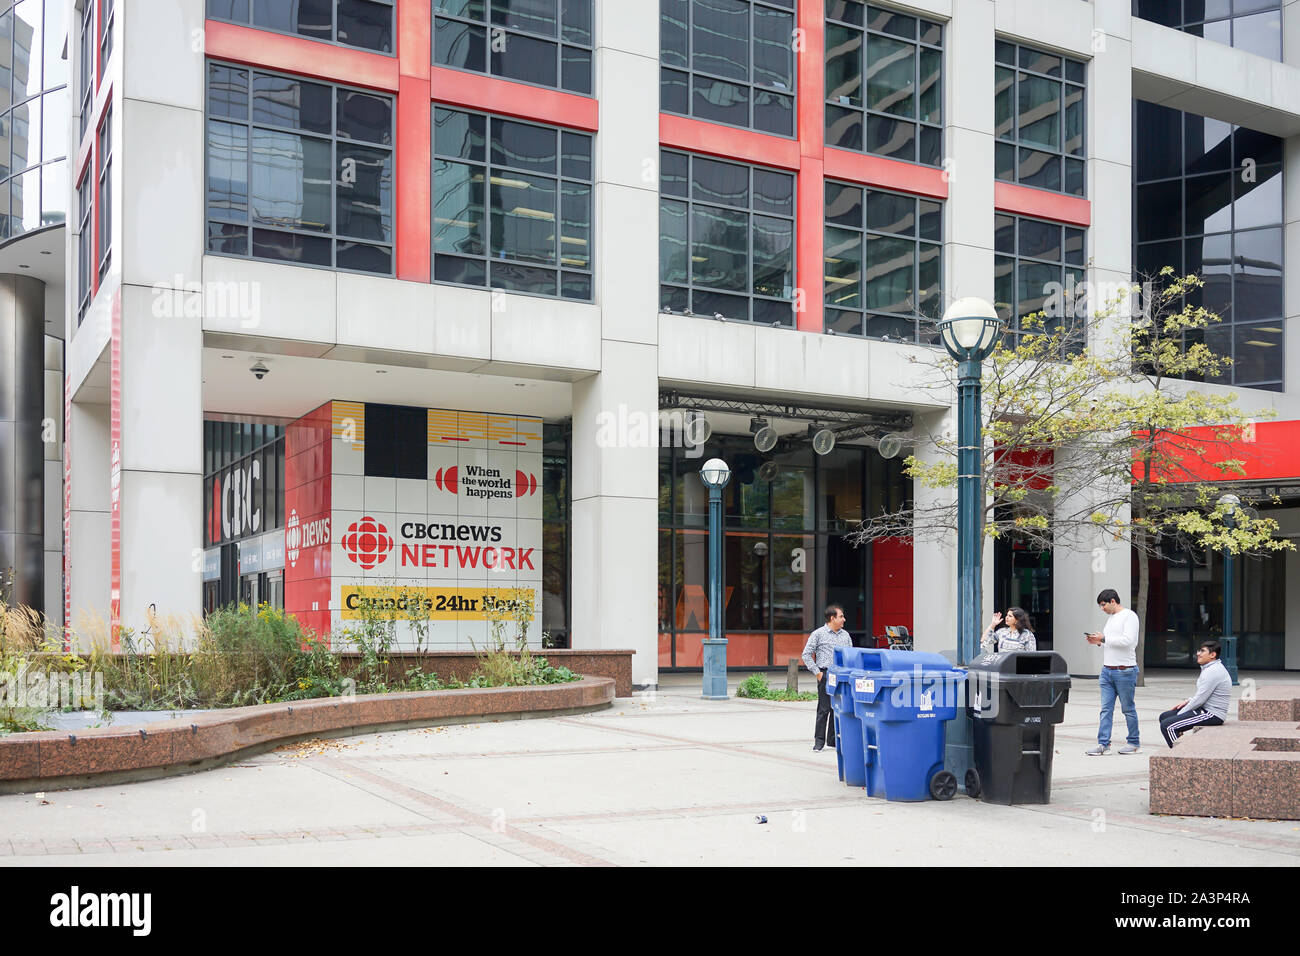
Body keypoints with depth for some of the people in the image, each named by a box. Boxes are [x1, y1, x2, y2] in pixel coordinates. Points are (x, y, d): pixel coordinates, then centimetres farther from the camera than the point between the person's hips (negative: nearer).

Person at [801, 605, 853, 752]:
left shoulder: (845, 635, 14)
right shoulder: (818, 634, -1)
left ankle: (833, 738, 15)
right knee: (824, 709, -5)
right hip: (826, 675, -5)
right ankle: (819, 740, 2)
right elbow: (807, 654, -1)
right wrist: (817, 672, -6)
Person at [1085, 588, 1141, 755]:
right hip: (1107, 670, 8)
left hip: (1125, 671, -8)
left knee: (1128, 709, 4)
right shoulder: (1110, 617, 17)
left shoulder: (1129, 616, -9)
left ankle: (1134, 742, 16)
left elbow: (1128, 640, -20)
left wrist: (1104, 638, -16)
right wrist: (1098, 642, 7)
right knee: (1106, 709, 2)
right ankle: (1103, 743, 1)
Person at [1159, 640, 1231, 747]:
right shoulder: (1210, 668, 15)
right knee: (1164, 716, 11)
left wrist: (1180, 714, -10)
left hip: (1212, 714, -11)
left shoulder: (1213, 671, -19)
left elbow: (1199, 700, -20)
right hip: (1205, 710, 11)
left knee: (1167, 726, -21)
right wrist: (1187, 701, 10)